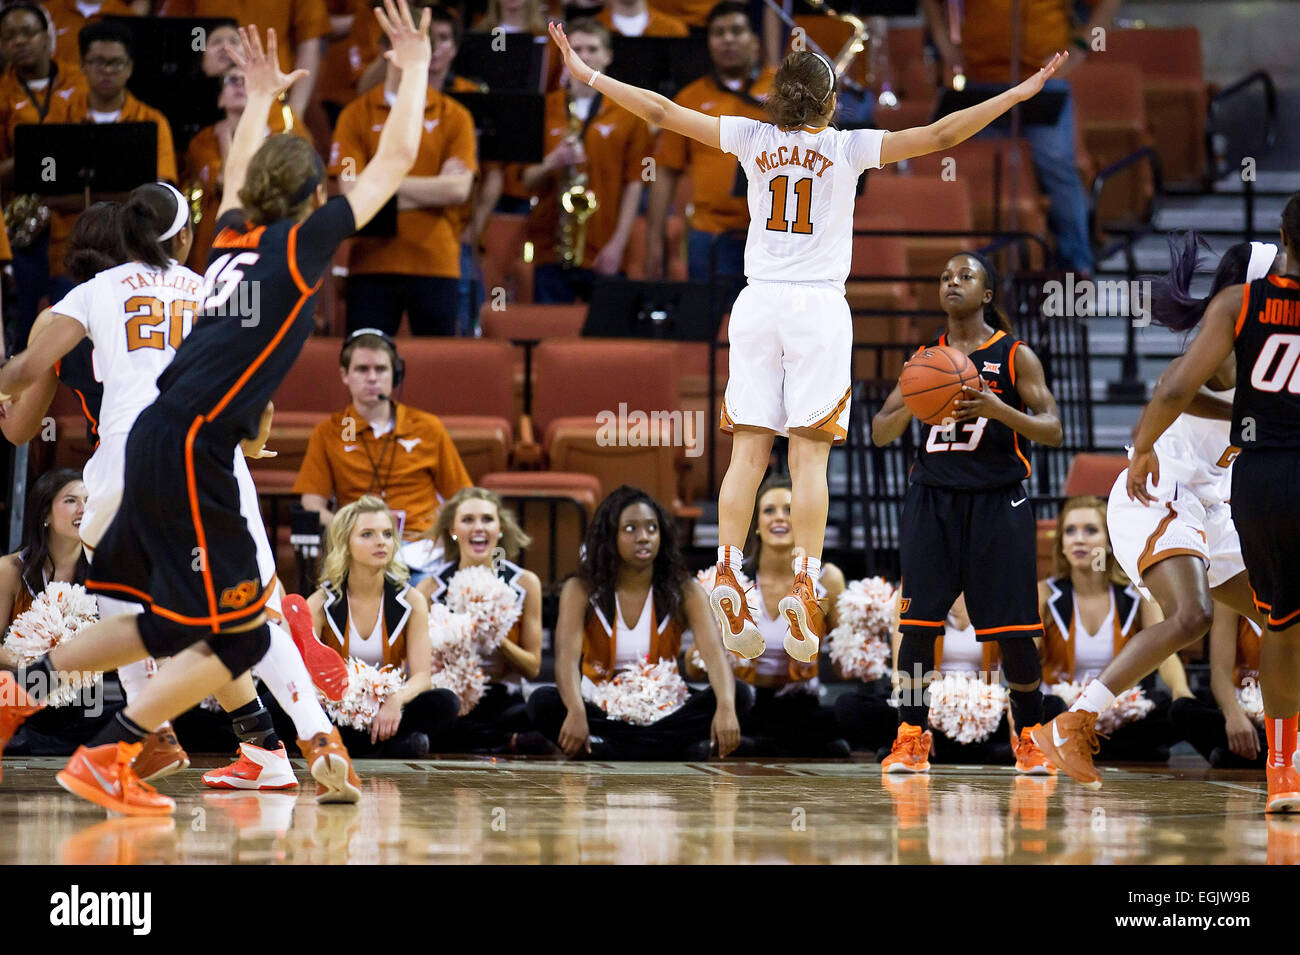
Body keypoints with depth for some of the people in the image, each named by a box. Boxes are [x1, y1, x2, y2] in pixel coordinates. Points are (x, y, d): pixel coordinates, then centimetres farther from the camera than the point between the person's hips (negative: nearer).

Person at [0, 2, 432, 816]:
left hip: (160, 442, 9)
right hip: (192, 451, -9)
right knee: (238, 639, -5)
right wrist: (415, 67, 10)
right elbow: (398, 158, -1)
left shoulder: (235, 234, 15)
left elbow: (238, 170, 39)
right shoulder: (302, 242, -4)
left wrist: (262, 95, 49)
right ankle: (105, 759, -10)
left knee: (172, 625, 20)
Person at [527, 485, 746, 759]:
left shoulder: (684, 592, -3)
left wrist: (725, 708, -41)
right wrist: (576, 712, -44)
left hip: (664, 713, 1)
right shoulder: (580, 591, -6)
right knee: (542, 701, -32)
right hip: (601, 714, -1)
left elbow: (714, 654, -19)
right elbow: (566, 656, -22)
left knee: (740, 695, -25)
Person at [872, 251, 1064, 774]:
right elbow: (880, 432, 9)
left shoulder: (1015, 356, 1)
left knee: (1013, 630, -3)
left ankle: (1028, 736, 14)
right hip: (932, 498, 2)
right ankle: (911, 738, 4)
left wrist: (997, 409, -21)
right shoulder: (925, 358, 10)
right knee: (918, 621, -5)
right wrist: (911, 407, -13)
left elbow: (1052, 431, -4)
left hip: (997, 500, -2)